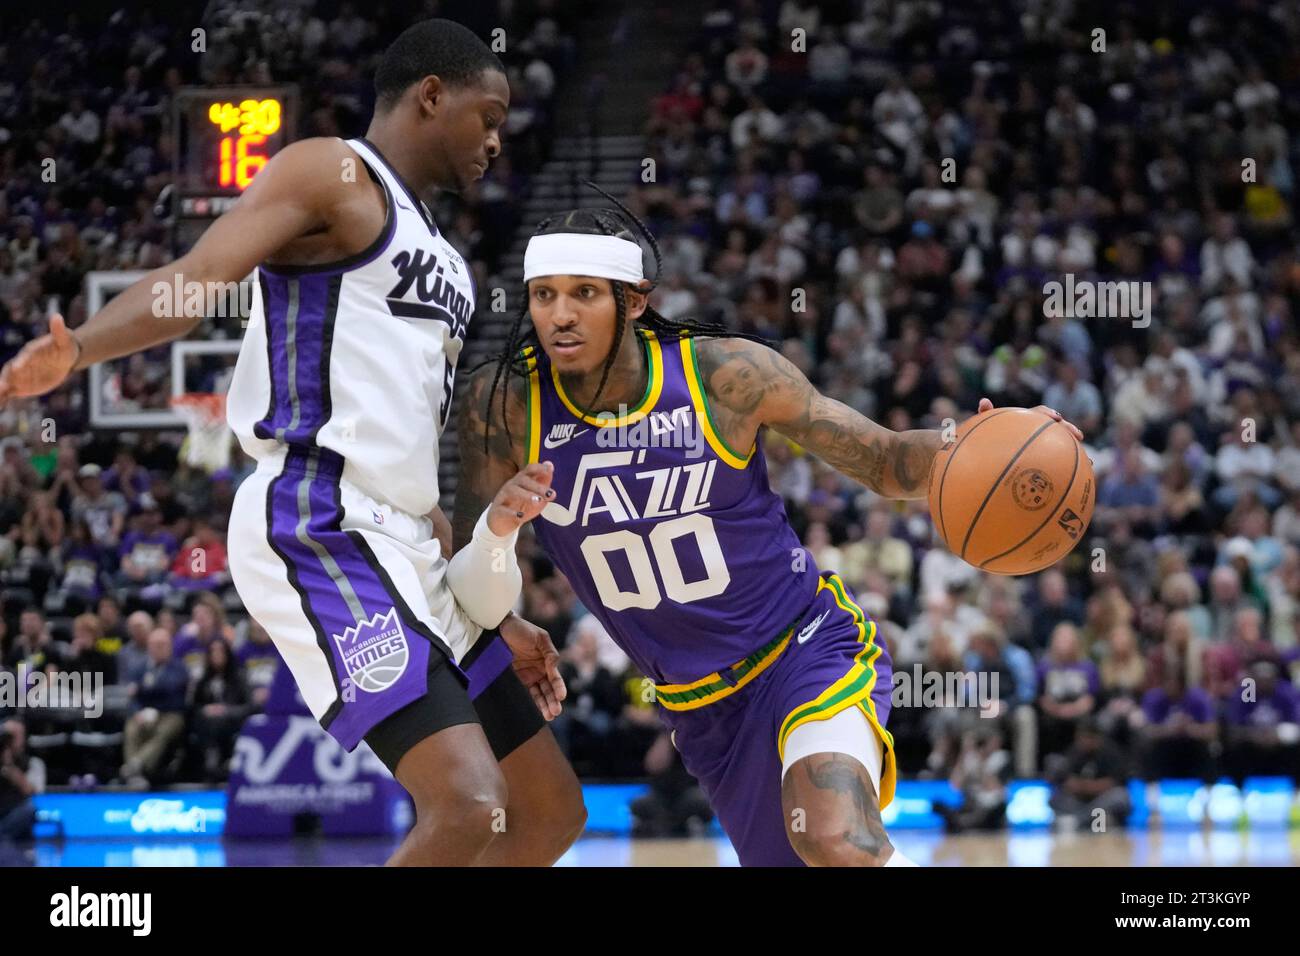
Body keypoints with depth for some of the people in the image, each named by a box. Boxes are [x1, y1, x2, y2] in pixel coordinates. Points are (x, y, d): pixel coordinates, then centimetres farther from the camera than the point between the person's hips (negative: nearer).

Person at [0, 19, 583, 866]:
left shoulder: (439, 261, 25)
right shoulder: (331, 175, -1)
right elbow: (193, 280, -17)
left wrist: (496, 618, 27)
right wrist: (78, 348, -37)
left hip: (403, 547, 10)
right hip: (318, 532, -10)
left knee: (551, 813, 13)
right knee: (469, 808, -24)